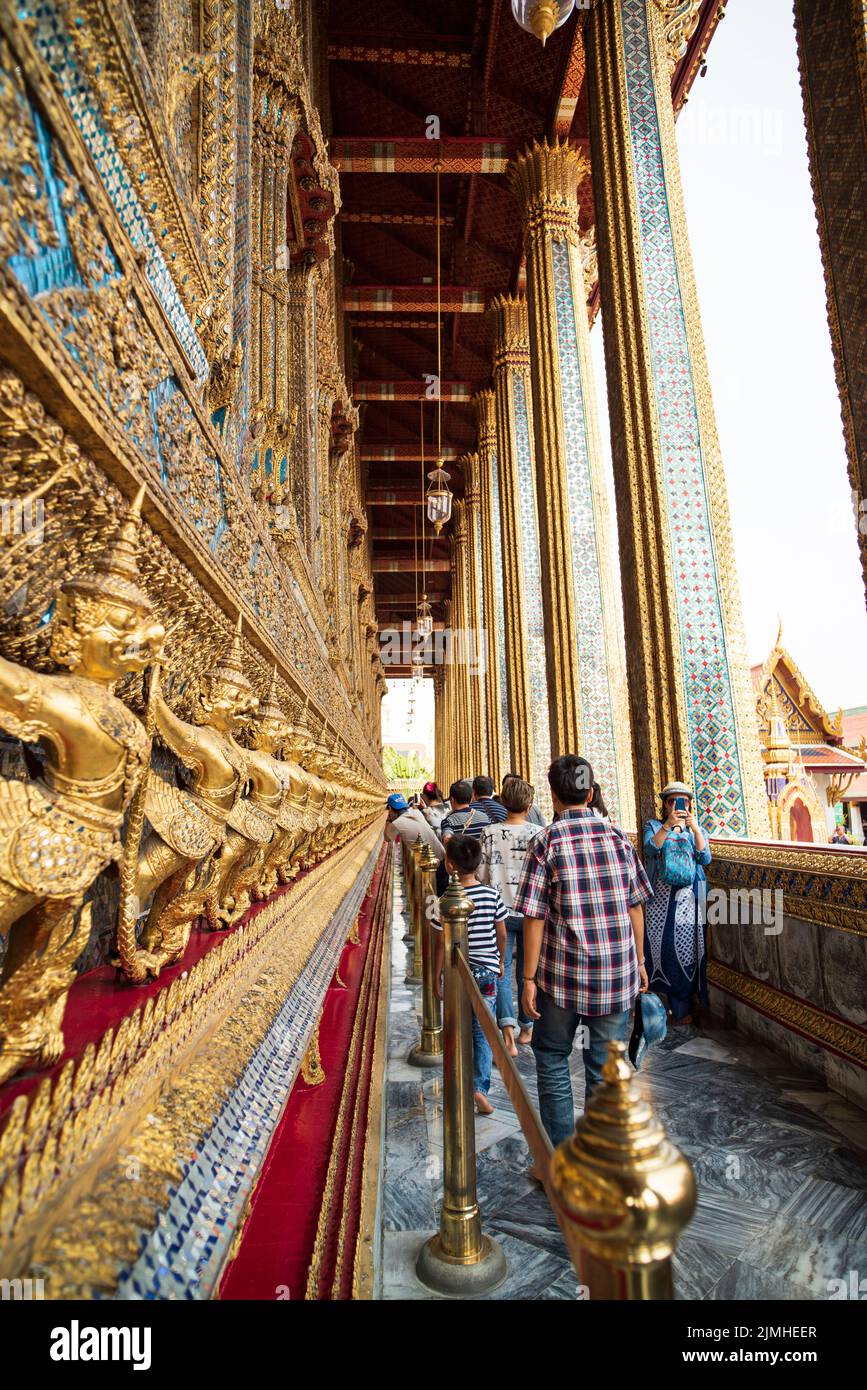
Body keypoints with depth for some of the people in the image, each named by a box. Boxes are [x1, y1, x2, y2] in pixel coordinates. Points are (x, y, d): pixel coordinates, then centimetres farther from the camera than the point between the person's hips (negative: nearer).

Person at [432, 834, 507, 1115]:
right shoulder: (492, 895, -8)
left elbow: (441, 944, -10)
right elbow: (502, 934, 2)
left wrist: (437, 976, 3)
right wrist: (500, 961, 18)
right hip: (487, 971, 1)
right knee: (482, 1032, 11)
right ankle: (480, 1087, 3)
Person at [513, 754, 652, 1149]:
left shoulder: (547, 841, -11)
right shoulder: (618, 836, 0)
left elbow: (535, 917, -11)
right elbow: (635, 907, 5)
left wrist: (529, 978, -4)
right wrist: (639, 962, 16)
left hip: (563, 973, -3)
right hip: (618, 971, 3)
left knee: (552, 1060, 18)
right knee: (605, 1069, 16)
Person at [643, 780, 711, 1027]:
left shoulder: (697, 829, 14)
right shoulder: (654, 826, 8)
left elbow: (705, 859, -1)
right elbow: (650, 849, -11)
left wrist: (695, 828, -13)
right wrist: (668, 825, -23)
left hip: (688, 898, 1)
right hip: (661, 897, -1)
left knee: (685, 948, -1)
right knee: (658, 945, -2)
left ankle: (681, 1008, 12)